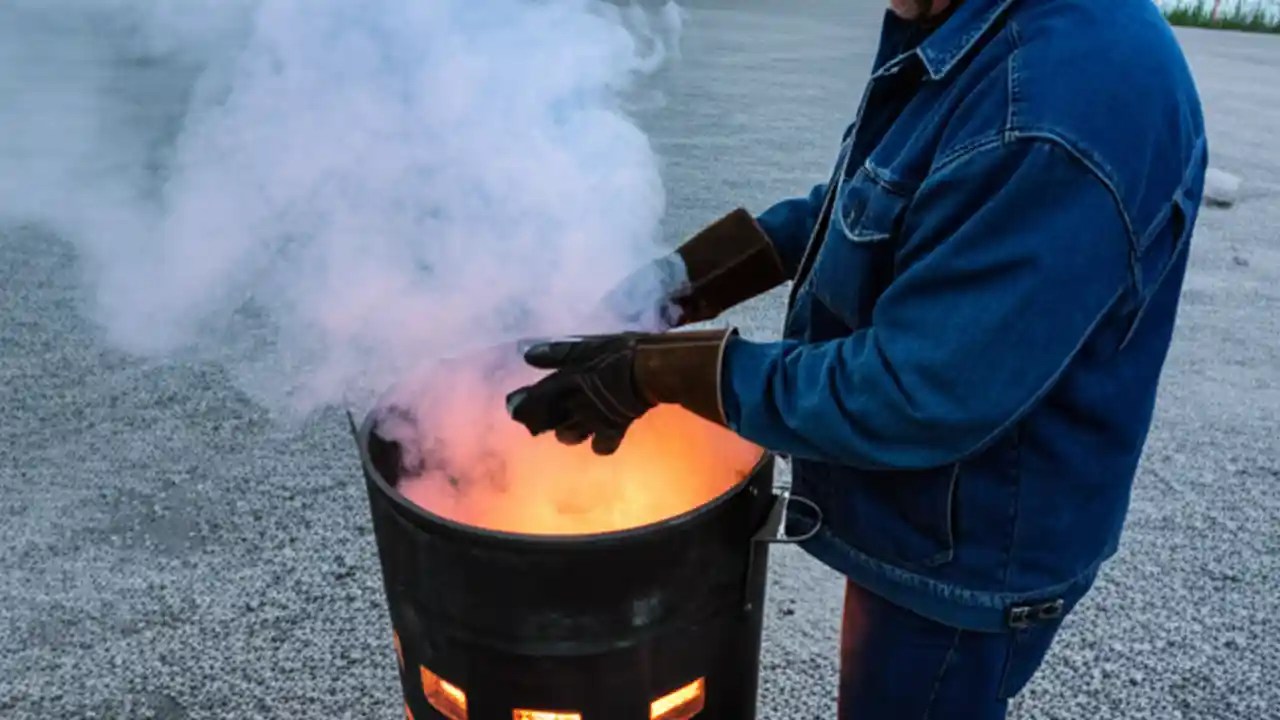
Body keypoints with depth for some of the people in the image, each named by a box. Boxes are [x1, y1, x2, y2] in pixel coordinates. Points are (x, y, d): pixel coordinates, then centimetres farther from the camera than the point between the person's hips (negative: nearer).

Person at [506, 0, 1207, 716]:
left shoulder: (1065, 103, -34)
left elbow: (909, 397, -31)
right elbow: (865, 201, 9)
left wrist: (660, 372, -23)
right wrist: (683, 283, 0)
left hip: (969, 548, -8)